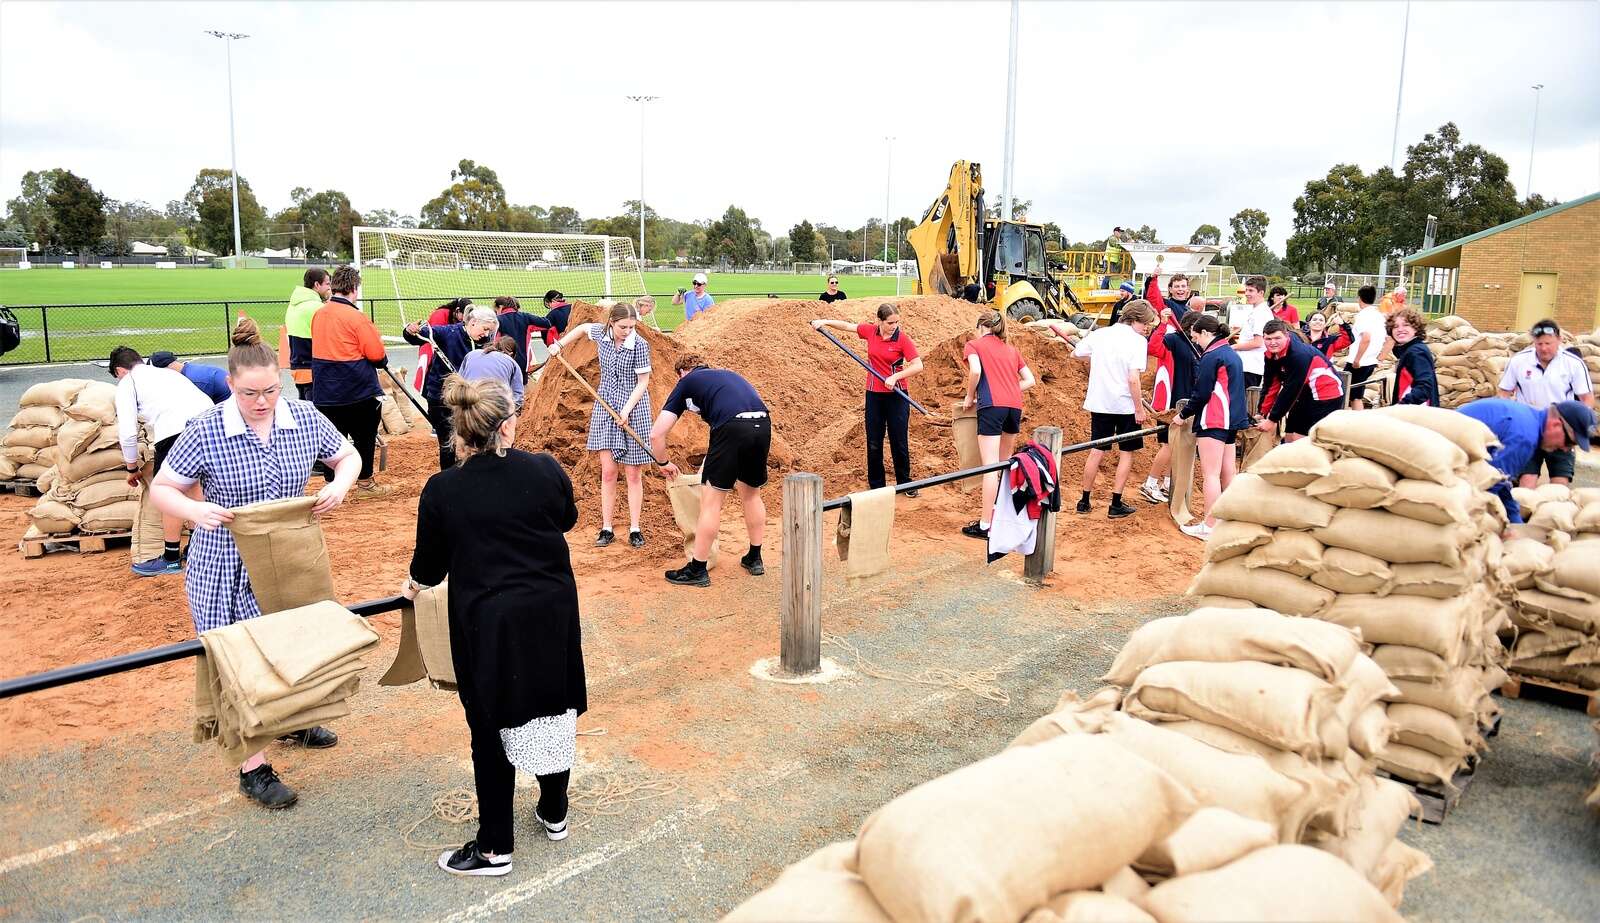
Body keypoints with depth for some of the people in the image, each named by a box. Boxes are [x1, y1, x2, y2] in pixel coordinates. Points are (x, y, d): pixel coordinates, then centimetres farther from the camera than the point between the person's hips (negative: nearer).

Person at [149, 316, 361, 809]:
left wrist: (340, 485, -15)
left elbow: (349, 456, 7)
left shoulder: (305, 419, -7)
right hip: (228, 568, -4)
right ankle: (254, 768, 14)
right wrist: (195, 510, -29)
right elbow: (161, 489, -8)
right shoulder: (205, 431, -16)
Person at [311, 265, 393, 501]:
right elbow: (376, 354, -14)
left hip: (324, 391, 6)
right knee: (364, 436, 9)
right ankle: (364, 484, 18)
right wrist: (384, 360, 6)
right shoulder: (357, 317, -16)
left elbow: (323, 347, 15)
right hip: (357, 391, -5)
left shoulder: (318, 314, 5)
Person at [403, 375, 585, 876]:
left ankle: (495, 847, 21)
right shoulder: (546, 471, -9)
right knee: (554, 711, 19)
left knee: (493, 730, 10)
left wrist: (413, 585, 24)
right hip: (553, 614, 2)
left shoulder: (442, 490, -12)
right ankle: (554, 813, 38)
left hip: (487, 624, -2)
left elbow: (429, 565, 1)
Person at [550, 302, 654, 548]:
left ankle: (635, 530, 12)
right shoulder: (601, 333, -4)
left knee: (633, 474, 4)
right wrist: (560, 344, 13)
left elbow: (643, 381, -11)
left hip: (633, 410, -3)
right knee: (608, 472, 2)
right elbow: (583, 328, 19)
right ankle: (606, 529, 9)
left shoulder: (640, 345, -16)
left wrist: (627, 410, -19)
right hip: (605, 408, 3)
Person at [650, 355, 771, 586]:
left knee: (711, 500, 6)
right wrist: (709, 463, 47)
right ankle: (754, 558, 36)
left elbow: (656, 434, 16)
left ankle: (697, 570, 14)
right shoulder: (727, 374, 35)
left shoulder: (686, 383, 20)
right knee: (751, 493, 25)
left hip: (733, 428, -6)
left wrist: (664, 463, 33)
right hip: (763, 425, 6)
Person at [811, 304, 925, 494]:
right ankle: (876, 486, 16)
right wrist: (825, 322, 9)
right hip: (874, 394, 3)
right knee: (873, 443, 7)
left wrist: (895, 376, -25)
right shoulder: (870, 331, -1)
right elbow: (847, 326, 15)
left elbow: (918, 365, -17)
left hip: (896, 396, -3)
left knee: (899, 442, 3)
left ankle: (905, 483, 17)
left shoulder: (902, 338, -12)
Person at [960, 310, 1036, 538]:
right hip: (1015, 406, 6)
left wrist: (970, 396, 4)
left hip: (992, 406, -6)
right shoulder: (1011, 349, 25)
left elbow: (975, 370, -9)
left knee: (990, 466, -10)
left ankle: (985, 525, -11)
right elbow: (1029, 380, 20)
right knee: (1005, 462, 21)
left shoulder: (974, 344, 10)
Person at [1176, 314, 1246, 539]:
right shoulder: (1232, 354, 16)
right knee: (1227, 474, 12)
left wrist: (1184, 415, -2)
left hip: (1213, 422, -9)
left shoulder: (1211, 356, -13)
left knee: (1210, 474, -7)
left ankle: (1209, 526, -7)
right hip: (1232, 420, 9)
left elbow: (1201, 393, -14)